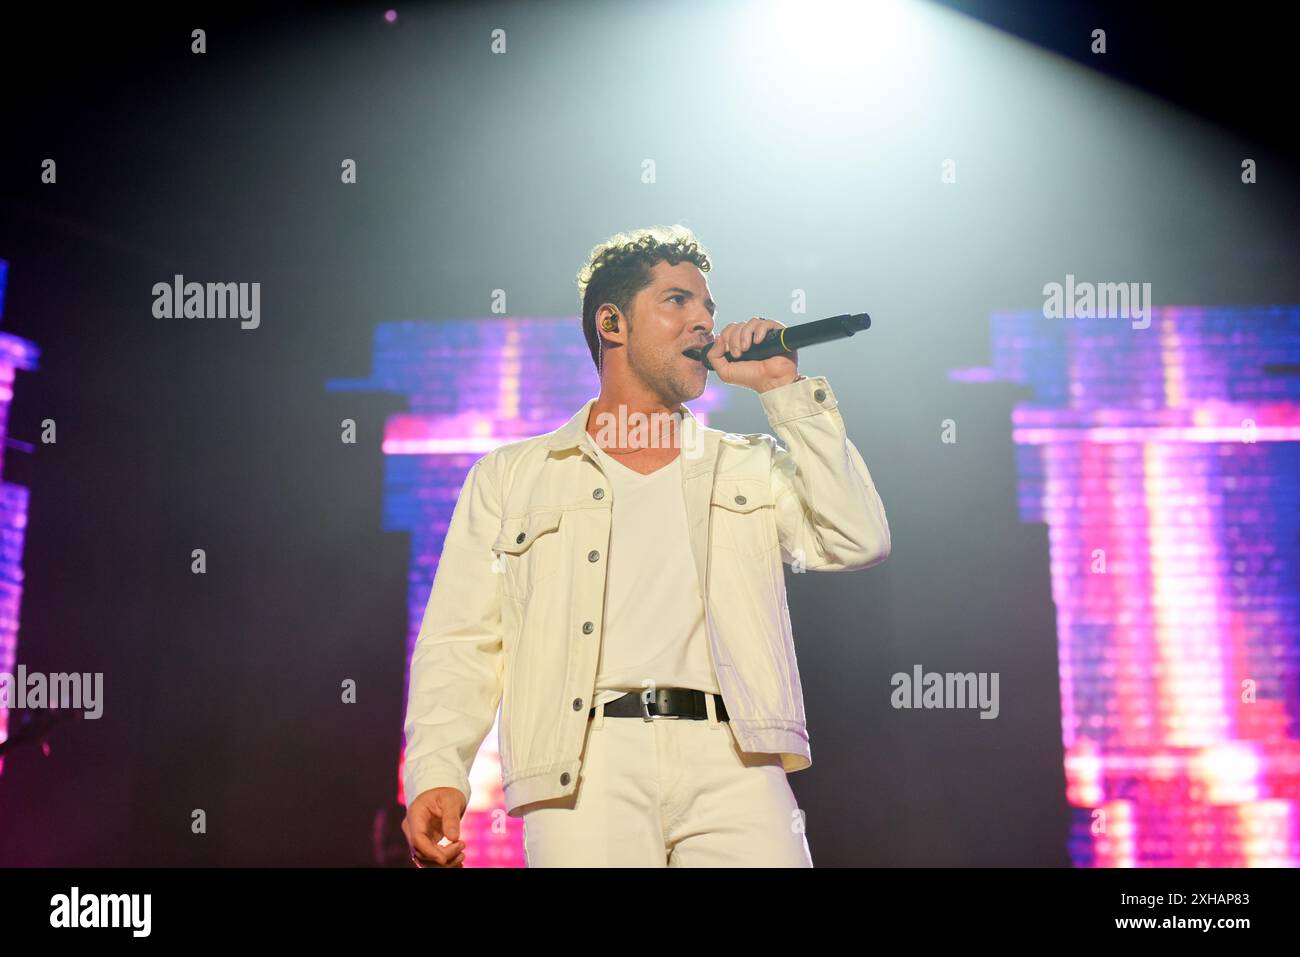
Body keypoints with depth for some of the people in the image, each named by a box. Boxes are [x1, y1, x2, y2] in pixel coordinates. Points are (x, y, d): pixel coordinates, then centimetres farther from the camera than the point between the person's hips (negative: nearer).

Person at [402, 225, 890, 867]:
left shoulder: (751, 469, 21)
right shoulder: (510, 476, 16)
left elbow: (858, 542, 4)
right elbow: (462, 642, 10)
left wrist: (785, 390, 7)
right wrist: (436, 772, -6)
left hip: (732, 763, 2)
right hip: (582, 767, -1)